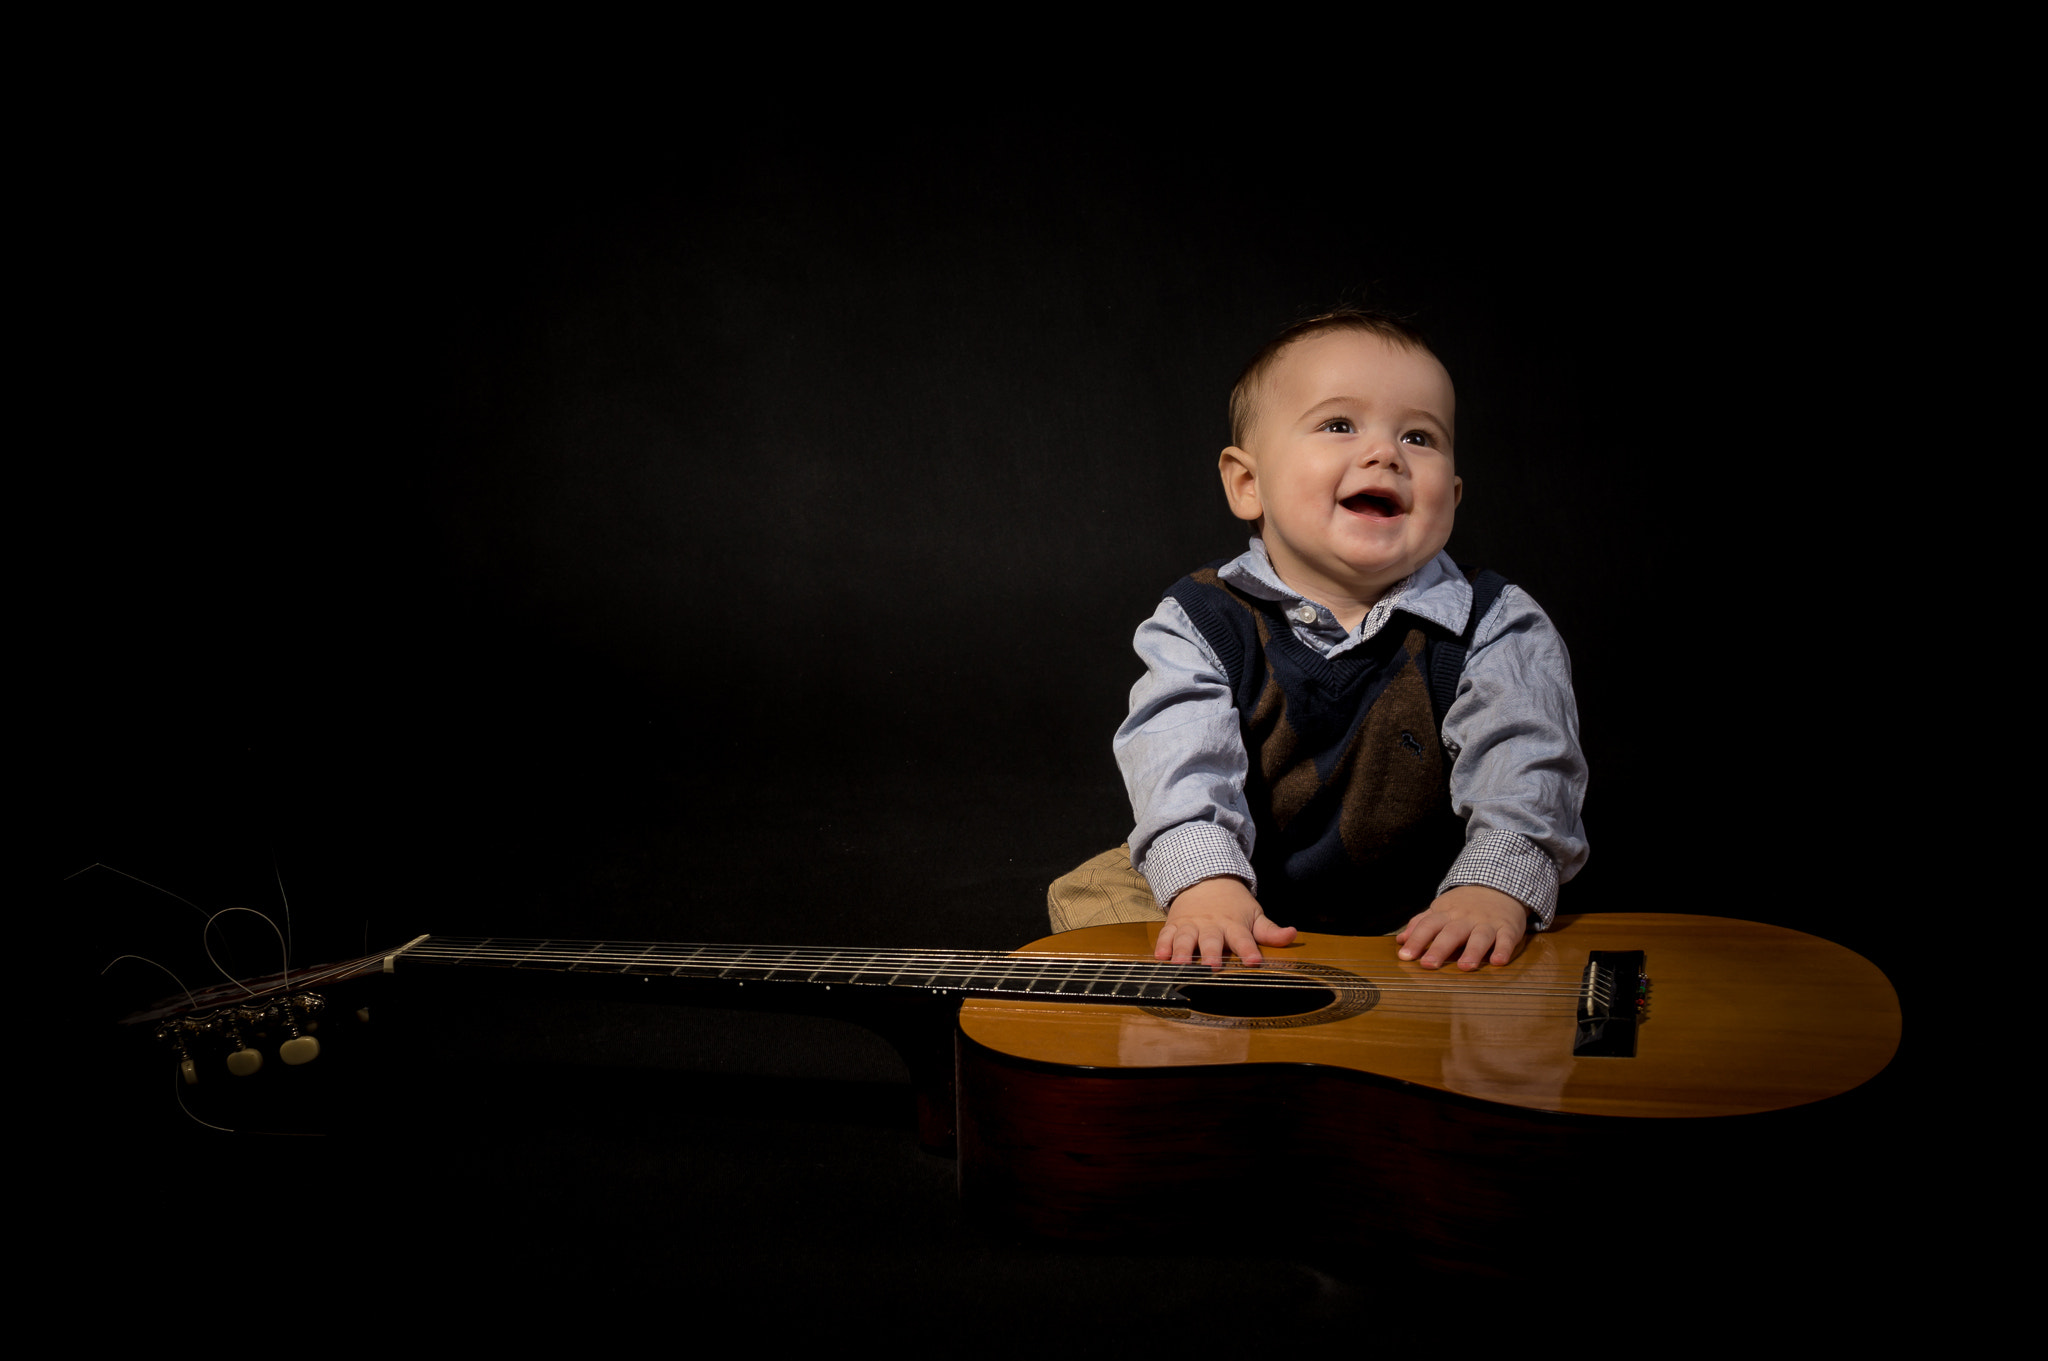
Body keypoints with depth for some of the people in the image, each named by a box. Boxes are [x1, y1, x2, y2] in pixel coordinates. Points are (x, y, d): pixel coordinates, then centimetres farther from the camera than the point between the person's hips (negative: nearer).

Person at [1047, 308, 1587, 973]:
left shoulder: (1495, 630, -7)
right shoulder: (1202, 622, -6)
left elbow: (1525, 763, -18)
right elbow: (1180, 760, -19)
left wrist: (1496, 883, -37)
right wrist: (1204, 880, -38)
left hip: (1416, 924, 0)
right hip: (1248, 916, 1)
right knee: (1093, 894, -14)